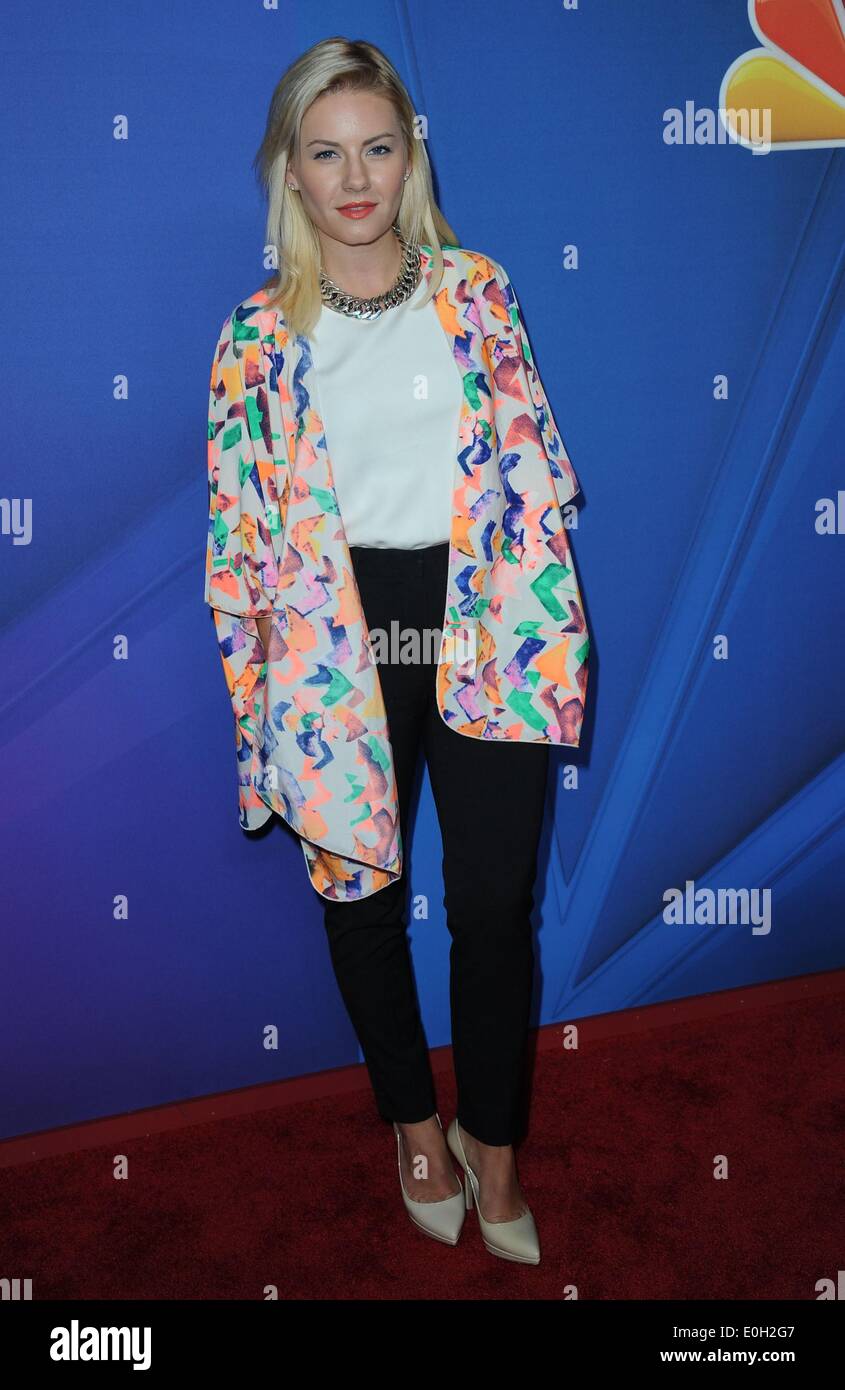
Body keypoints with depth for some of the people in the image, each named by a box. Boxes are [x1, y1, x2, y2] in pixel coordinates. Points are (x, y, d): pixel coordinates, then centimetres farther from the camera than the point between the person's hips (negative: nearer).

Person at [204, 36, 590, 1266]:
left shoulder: (477, 288, 3)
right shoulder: (260, 336, 0)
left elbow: (533, 465, 3)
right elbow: (240, 528, 0)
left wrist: (552, 639, -1)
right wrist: (260, 691, -1)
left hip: (481, 633, 0)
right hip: (340, 646, 1)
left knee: (494, 905, 5)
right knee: (363, 900, 14)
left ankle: (493, 1144, 31)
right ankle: (418, 1127, 39)